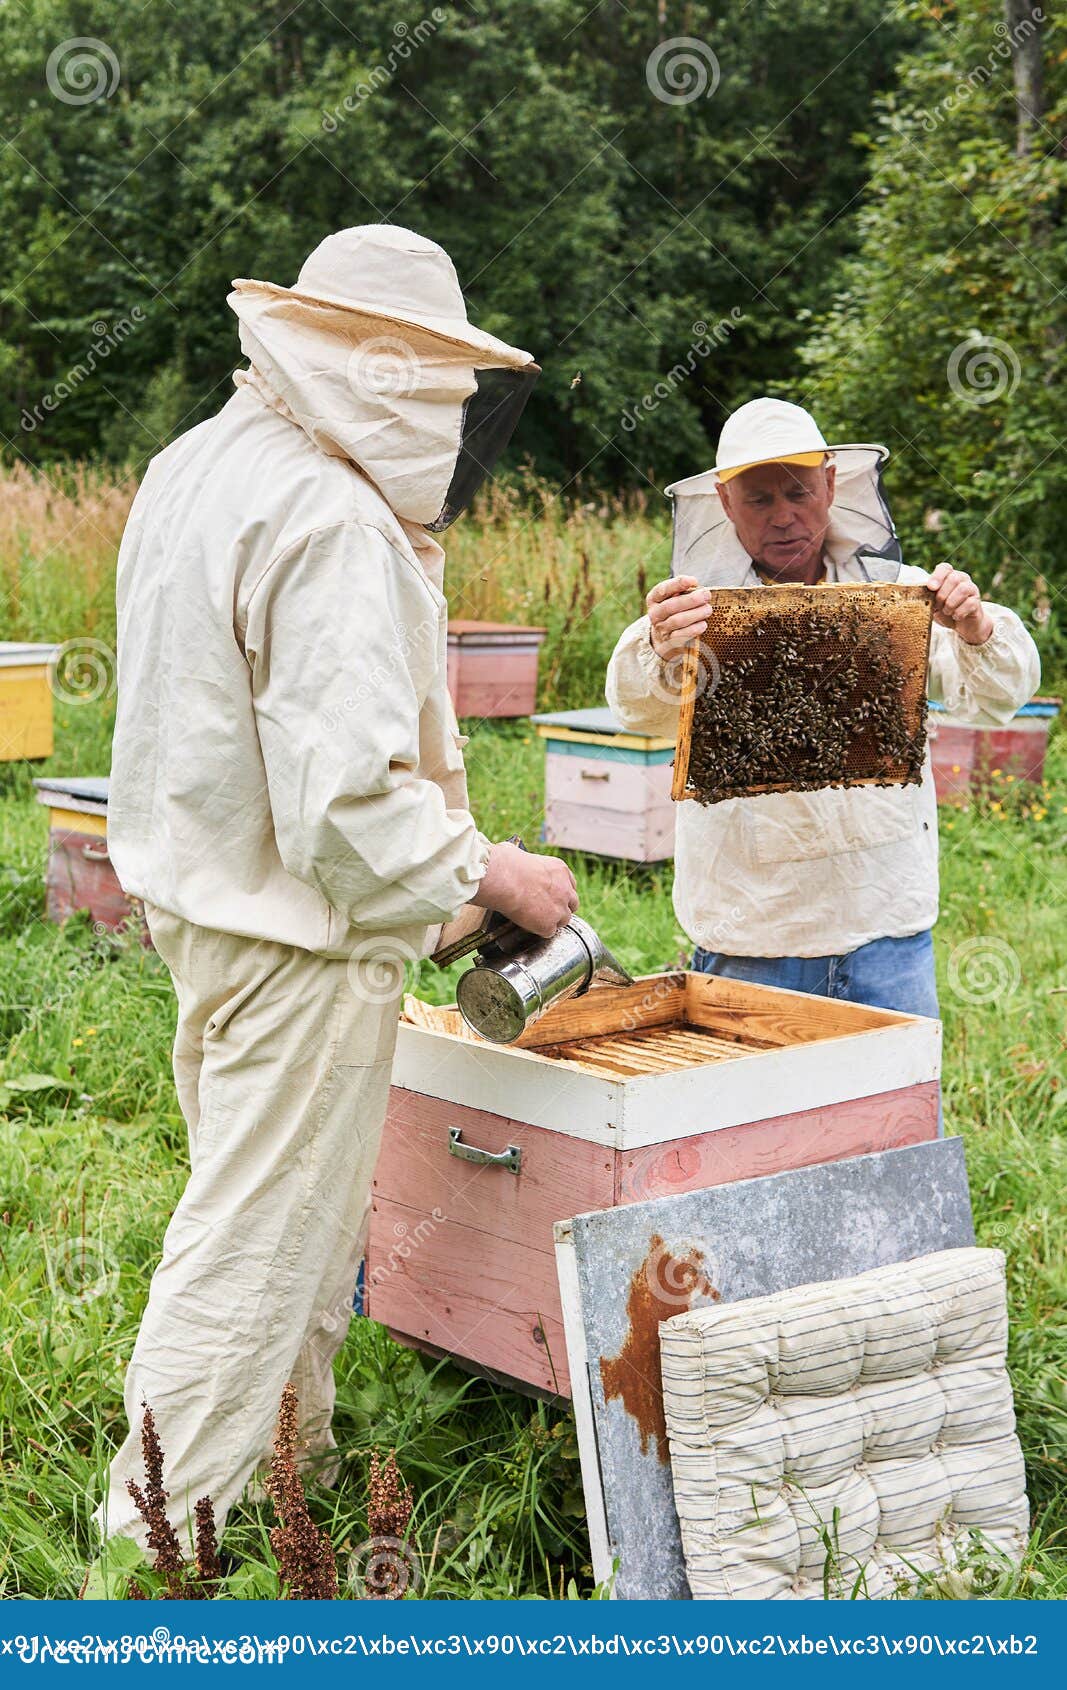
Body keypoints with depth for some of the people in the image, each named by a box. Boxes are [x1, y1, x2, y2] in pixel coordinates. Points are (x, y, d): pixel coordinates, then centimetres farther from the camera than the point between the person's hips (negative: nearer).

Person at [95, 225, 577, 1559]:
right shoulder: (332, 525, -24)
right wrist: (490, 873, -14)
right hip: (298, 932, -10)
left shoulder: (194, 465, 7)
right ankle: (164, 1537, 9)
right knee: (254, 1242, 0)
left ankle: (290, 1469, 36)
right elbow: (346, 793, -28)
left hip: (197, 888, 10)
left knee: (299, 1216, 22)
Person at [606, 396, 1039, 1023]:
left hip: (890, 934, 2)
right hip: (749, 943, -2)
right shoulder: (702, 611, 0)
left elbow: (997, 696, -4)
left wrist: (977, 630, -27)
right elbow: (643, 707, -20)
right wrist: (660, 651, -43)